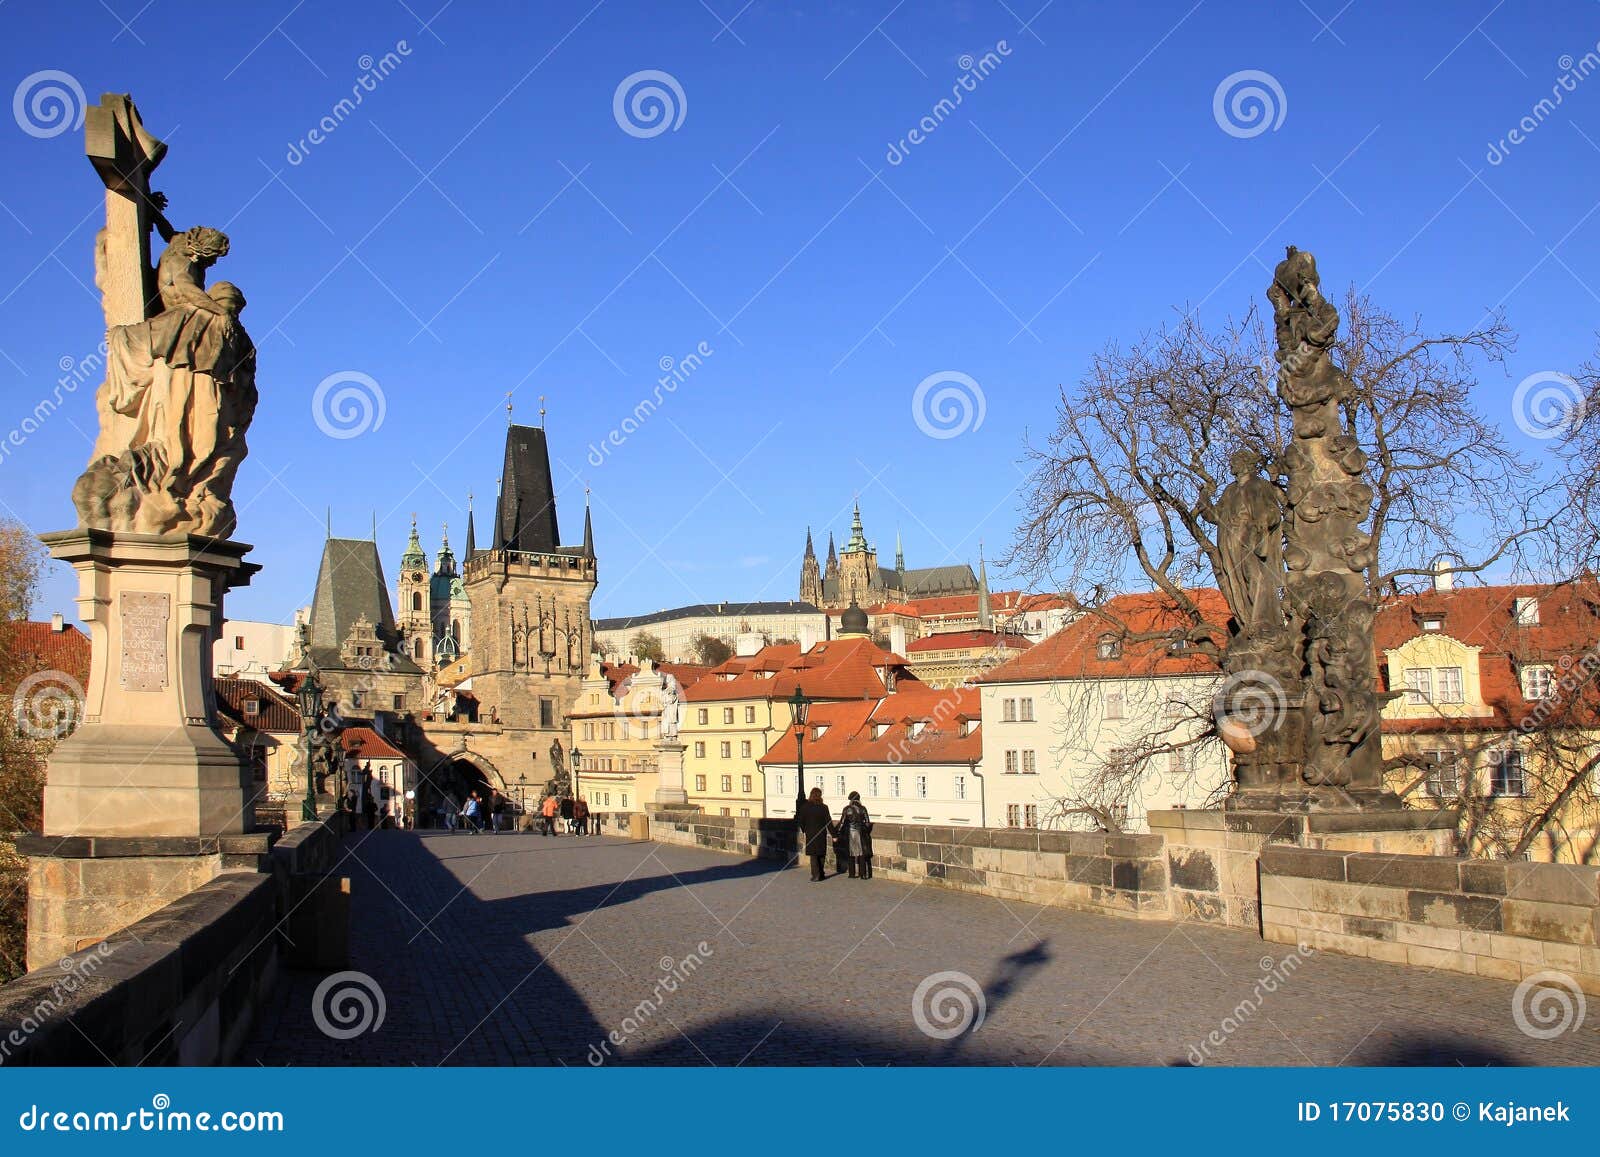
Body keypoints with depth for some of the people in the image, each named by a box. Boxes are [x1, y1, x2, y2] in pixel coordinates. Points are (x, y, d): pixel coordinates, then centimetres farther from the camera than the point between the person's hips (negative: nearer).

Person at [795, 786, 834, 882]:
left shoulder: (805, 807, -6)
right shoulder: (824, 807, -6)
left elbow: (800, 821, -2)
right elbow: (829, 822, -5)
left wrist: (804, 830, 14)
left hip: (810, 834, 0)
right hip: (822, 834, 0)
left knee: (813, 856, 4)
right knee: (822, 855, 13)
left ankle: (816, 875, -1)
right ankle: (821, 874, 15)